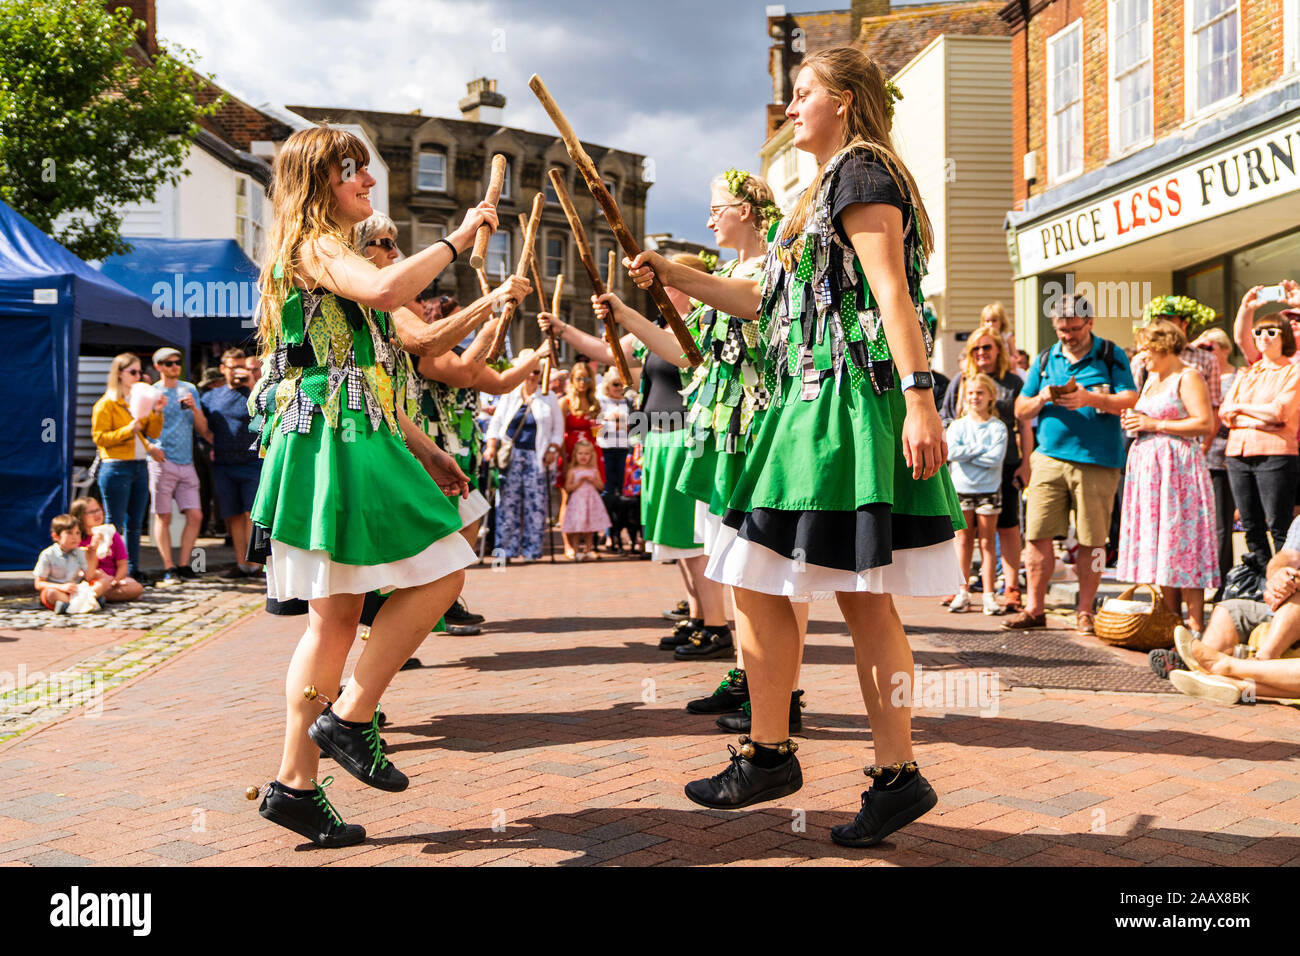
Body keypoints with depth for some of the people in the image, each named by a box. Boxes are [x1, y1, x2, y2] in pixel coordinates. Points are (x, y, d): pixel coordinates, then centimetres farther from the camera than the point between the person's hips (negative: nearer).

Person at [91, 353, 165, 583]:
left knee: (135, 524, 8)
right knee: (114, 525, -6)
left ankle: (133, 571, 13)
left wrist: (157, 412, -3)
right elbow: (99, 438, -9)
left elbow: (153, 433, 13)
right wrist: (129, 430, -19)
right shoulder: (106, 404, -3)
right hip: (116, 467, -6)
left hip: (140, 467, 6)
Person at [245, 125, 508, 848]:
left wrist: (423, 450, 23)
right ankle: (352, 717, -3)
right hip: (339, 441, -10)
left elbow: (364, 379, 26)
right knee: (440, 573, -8)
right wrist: (457, 239, -15)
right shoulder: (317, 247, -6)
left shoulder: (324, 255, 26)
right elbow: (387, 290, -30)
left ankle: (297, 782, 10)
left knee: (337, 616, 8)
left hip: (341, 440, 10)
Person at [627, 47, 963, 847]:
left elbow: (892, 293, -16)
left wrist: (919, 400, -24)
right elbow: (763, 300, 30)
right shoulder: (829, 191, 26)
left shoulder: (860, 172, -4)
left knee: (760, 578, -5)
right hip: (819, 402, 10)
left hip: (845, 399, -10)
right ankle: (897, 773, 9)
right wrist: (673, 276, 28)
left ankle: (769, 753, 8)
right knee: (860, 595, 6)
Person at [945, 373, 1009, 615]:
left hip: (988, 490, -1)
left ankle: (989, 594, 6)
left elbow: (995, 458, -14)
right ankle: (963, 592, 10)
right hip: (961, 488, 1)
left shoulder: (998, 427, -1)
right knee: (963, 541, 5)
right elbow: (950, 452, -12)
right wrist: (981, 448, -14)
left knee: (987, 542, 2)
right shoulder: (958, 425, 5)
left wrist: (965, 454, -12)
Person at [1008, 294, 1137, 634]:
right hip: (1049, 456, 3)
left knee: (1091, 540, 1)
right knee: (1037, 535, -1)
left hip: (1097, 461, -3)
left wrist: (1089, 398, -18)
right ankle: (1035, 608, 9)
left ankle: (1085, 611, 12)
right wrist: (1041, 399, -5)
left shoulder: (1110, 356, 5)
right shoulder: (1044, 360, 15)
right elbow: (1020, 410, 16)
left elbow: (1130, 401, -4)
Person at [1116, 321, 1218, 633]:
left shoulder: (1188, 377, -7)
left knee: (1181, 542, -9)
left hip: (1177, 466, -9)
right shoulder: (1151, 379, 19)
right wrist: (1134, 422, 7)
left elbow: (1206, 424, -16)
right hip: (1148, 467, 9)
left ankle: (1196, 626, -6)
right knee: (1157, 543, 8)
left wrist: (1154, 424, -15)